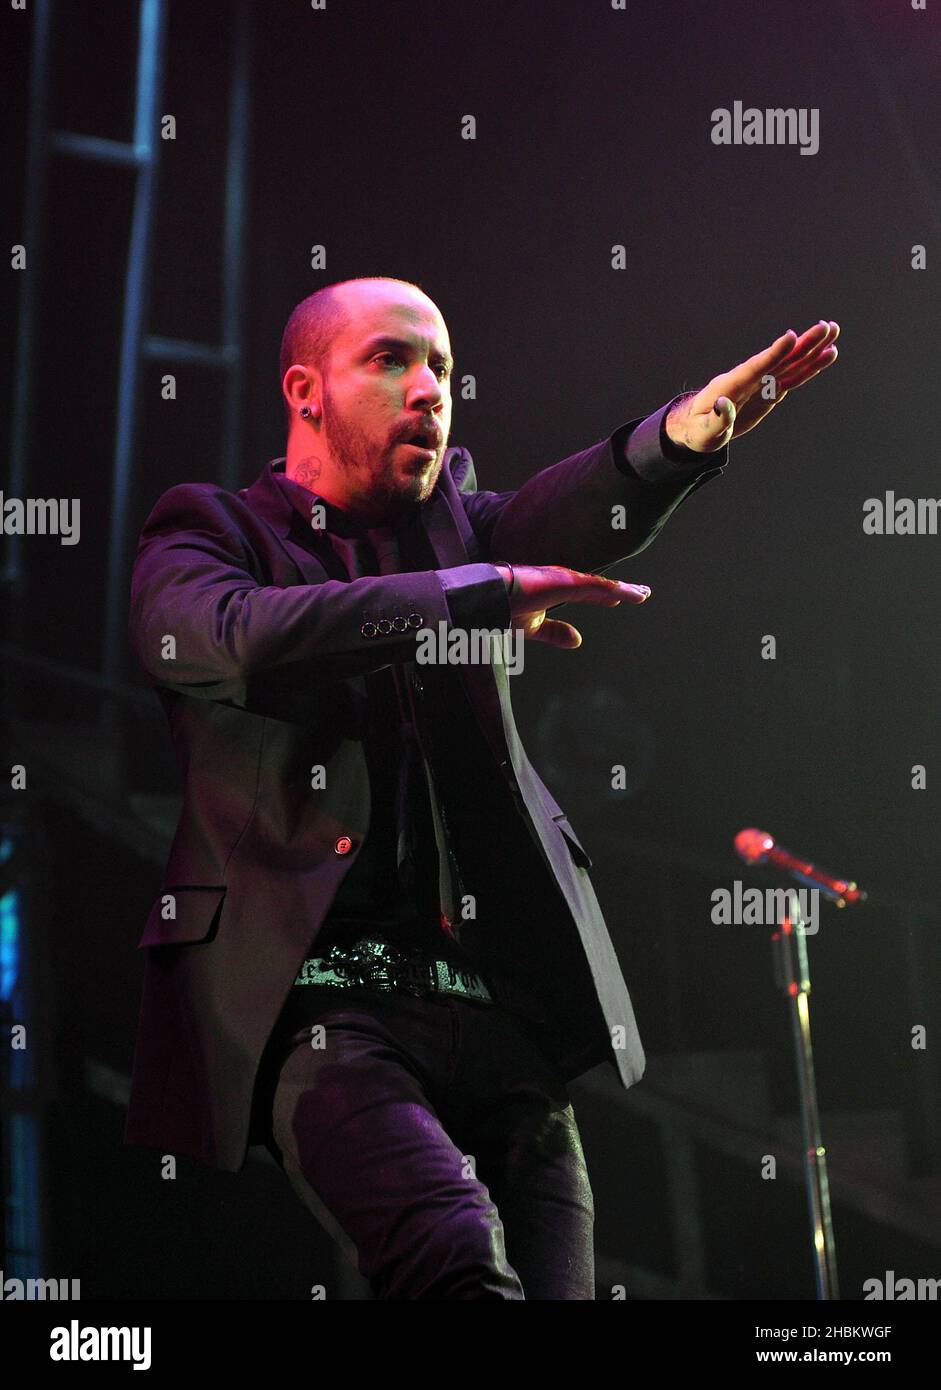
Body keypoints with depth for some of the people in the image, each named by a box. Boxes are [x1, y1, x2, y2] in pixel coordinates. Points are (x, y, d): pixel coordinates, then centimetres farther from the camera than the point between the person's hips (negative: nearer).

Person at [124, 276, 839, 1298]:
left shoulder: (451, 517, 21)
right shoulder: (205, 533, 8)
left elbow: (567, 517, -2)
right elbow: (248, 640, -16)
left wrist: (694, 425, -22)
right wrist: (481, 590, -16)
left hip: (504, 1014, 5)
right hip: (319, 1008, -5)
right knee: (462, 1263, -31)